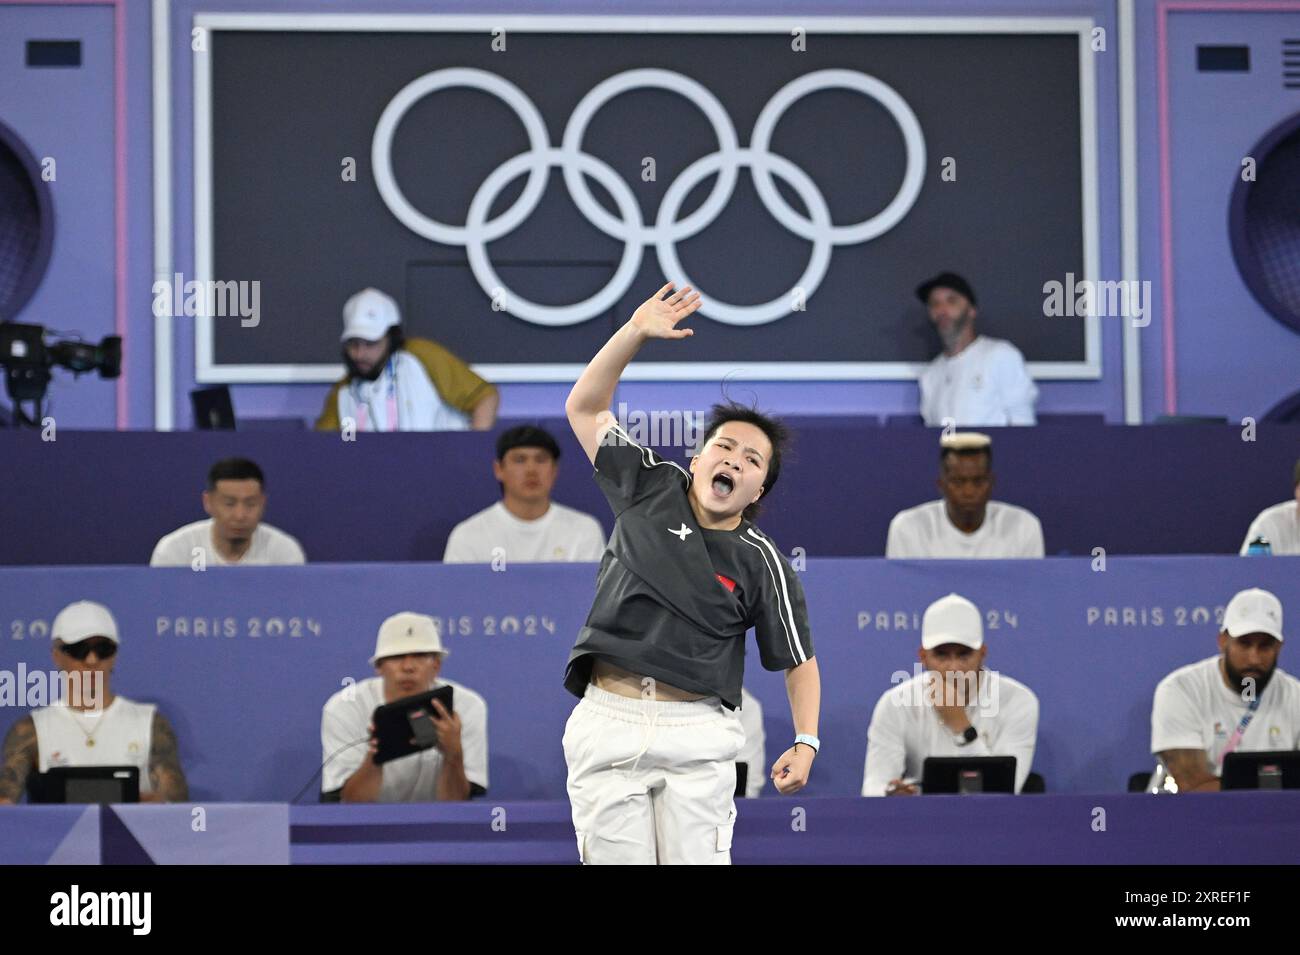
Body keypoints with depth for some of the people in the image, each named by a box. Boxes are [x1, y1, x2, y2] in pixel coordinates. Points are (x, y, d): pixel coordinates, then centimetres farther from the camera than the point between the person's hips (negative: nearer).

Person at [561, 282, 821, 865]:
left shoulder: (761, 564, 5)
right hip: (606, 723, 1)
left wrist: (806, 742, -2)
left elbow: (799, 659, 11)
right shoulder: (652, 489, 11)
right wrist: (636, 333, 3)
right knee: (616, 861, -3)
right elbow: (584, 407, 15)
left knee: (698, 861, -7)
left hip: (697, 734, -1)